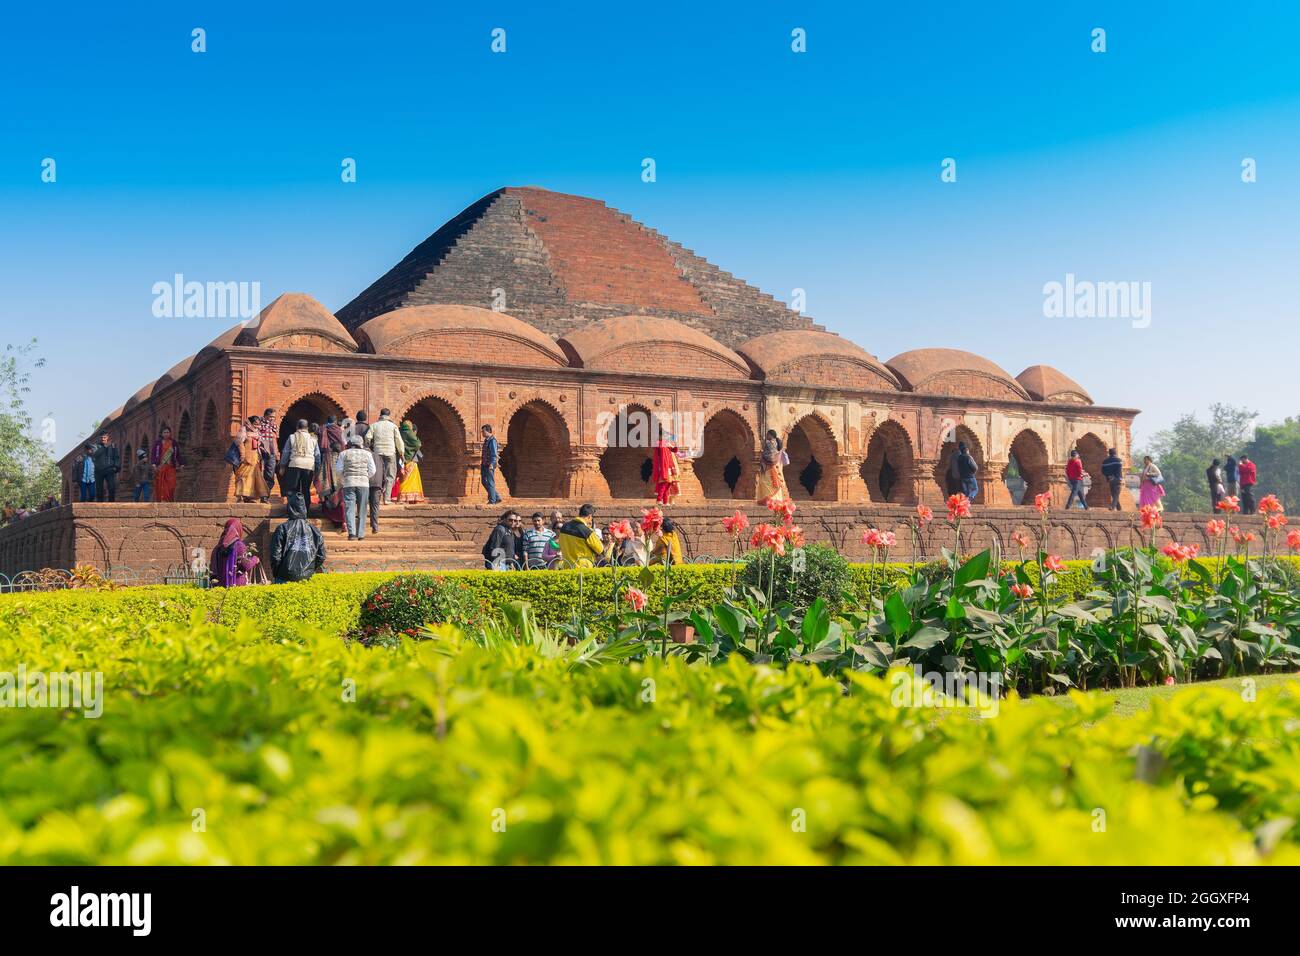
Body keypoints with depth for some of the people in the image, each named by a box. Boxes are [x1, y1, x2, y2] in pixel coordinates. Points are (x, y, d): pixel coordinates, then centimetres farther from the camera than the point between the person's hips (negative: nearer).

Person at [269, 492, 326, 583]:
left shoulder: (282, 529, -5)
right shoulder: (314, 530, 4)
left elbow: (275, 555, -5)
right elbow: (321, 556, 6)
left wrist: (275, 574, 9)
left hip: (285, 577, -2)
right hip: (307, 575, 3)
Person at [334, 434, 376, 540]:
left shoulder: (344, 454, 4)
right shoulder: (367, 454, 6)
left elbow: (339, 469, 2)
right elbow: (372, 471, 3)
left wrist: (342, 480, 19)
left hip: (348, 484, -1)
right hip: (363, 484, 1)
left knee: (350, 508, -3)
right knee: (361, 509, 8)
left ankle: (352, 532, -18)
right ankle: (360, 533, 9)